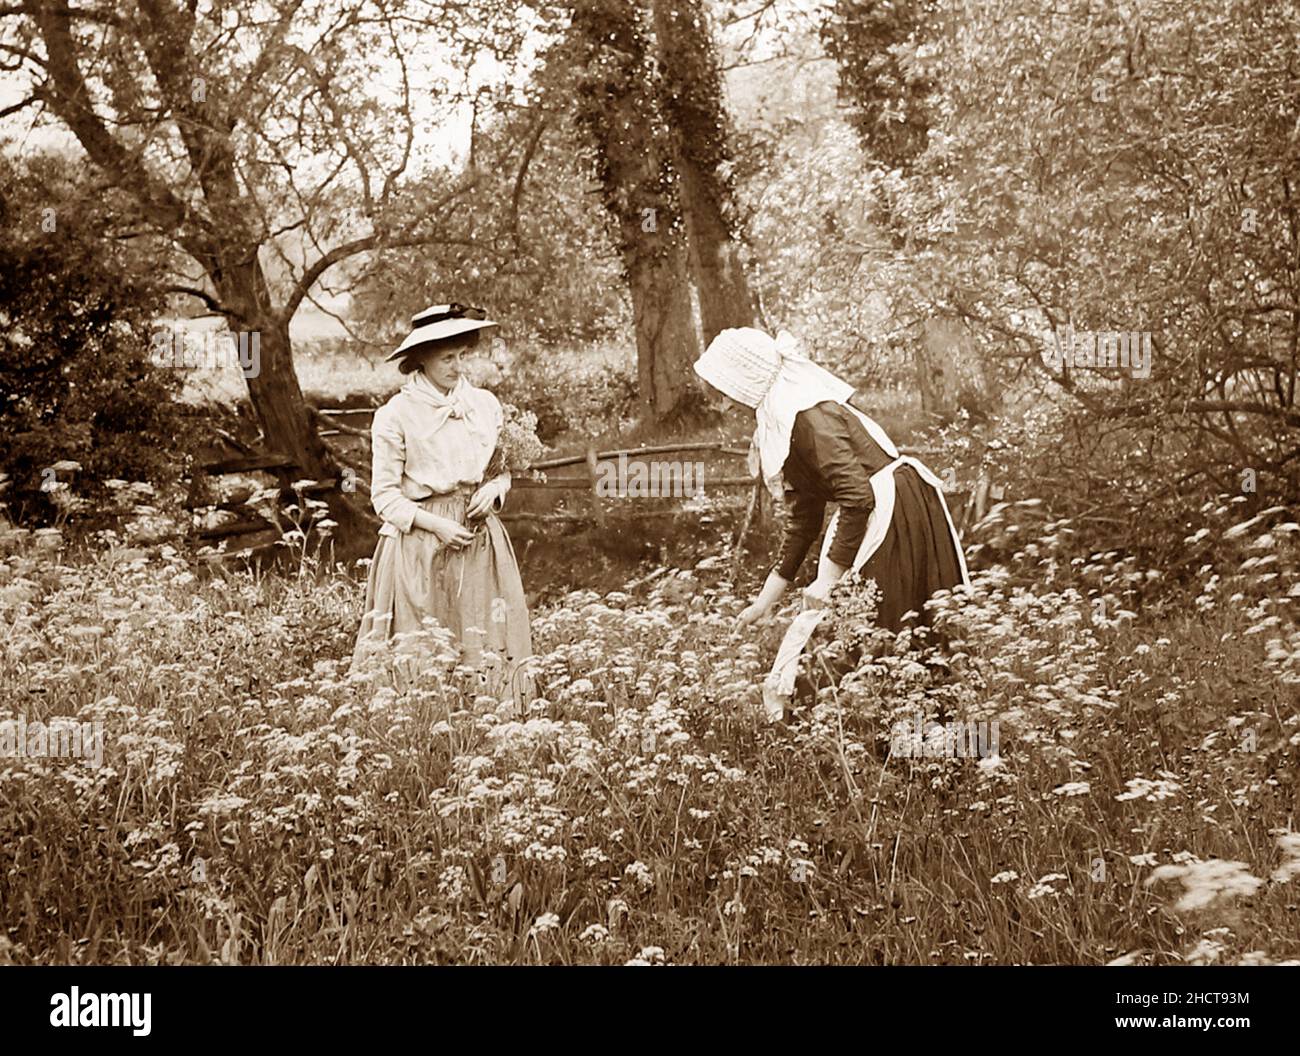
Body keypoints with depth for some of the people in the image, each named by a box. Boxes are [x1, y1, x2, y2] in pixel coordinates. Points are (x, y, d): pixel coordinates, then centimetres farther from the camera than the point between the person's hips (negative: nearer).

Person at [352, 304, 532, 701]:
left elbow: (504, 469, 19)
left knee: (485, 648, 4)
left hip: (481, 539, 4)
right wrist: (436, 525, -14)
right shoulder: (396, 415, -6)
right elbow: (384, 495, -4)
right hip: (419, 545, -4)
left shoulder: (485, 404, 7)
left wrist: (493, 489, -3)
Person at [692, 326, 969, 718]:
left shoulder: (809, 417, -19)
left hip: (893, 515, -10)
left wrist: (829, 576, -22)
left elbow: (857, 496, -26)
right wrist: (765, 600, 15)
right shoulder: (780, 423, 11)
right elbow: (803, 517, 15)